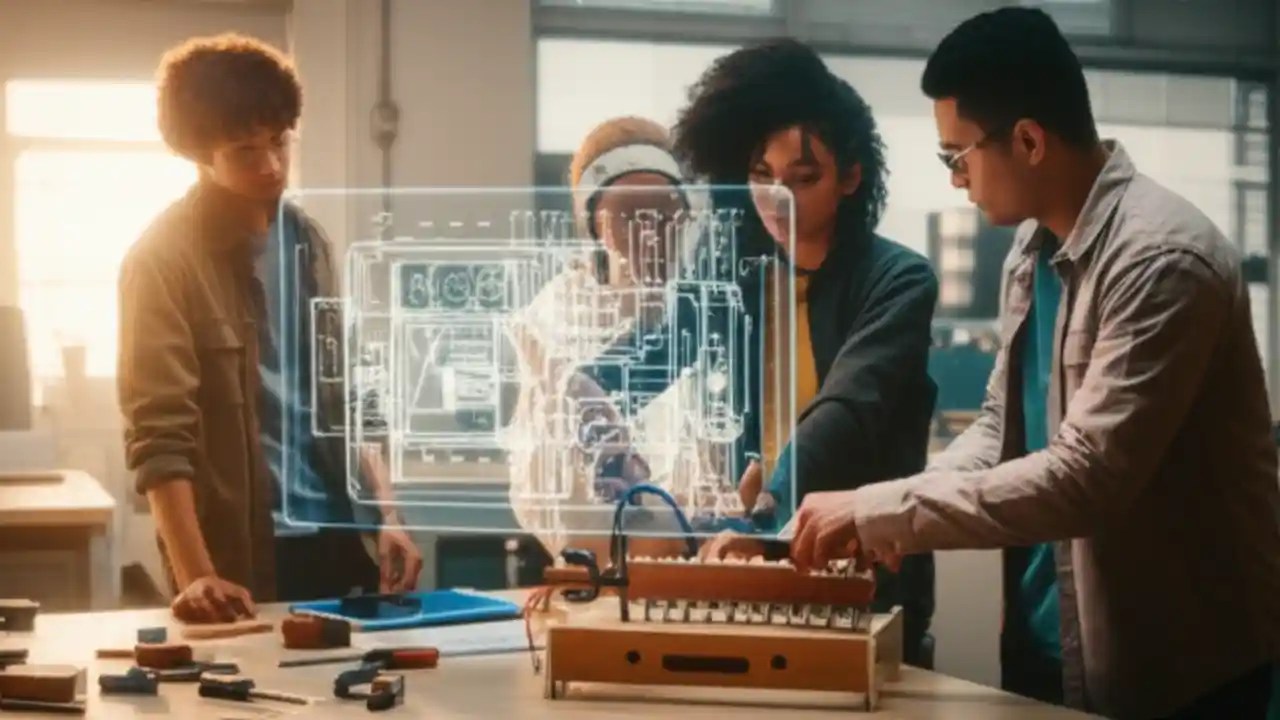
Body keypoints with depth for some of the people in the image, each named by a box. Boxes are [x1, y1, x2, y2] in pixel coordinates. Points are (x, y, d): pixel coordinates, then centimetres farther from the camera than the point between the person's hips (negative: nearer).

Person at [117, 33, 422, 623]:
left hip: (337, 535, 6)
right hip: (244, 556, -6)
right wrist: (195, 573, -24)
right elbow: (159, 433, -16)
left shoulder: (306, 240, 9)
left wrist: (386, 517, 5)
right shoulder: (163, 258, -11)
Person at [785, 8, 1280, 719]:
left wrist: (879, 510, -24)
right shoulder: (1035, 248, 6)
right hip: (1050, 638, 8)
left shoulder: (1161, 260, -22)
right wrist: (893, 520, -5)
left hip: (1175, 660, -8)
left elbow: (1086, 479, -29)